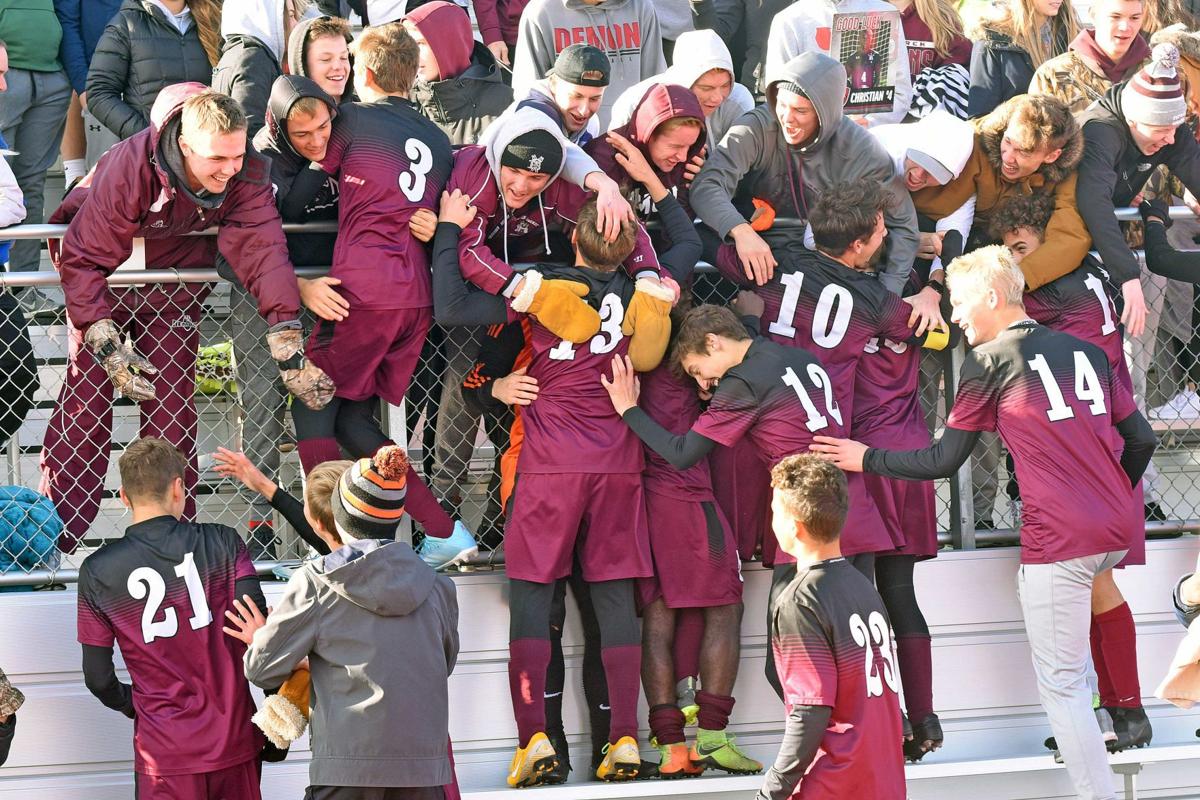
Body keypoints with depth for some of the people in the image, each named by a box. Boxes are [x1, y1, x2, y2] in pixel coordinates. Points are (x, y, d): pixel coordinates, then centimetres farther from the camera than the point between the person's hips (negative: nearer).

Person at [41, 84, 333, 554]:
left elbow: (262, 249, -33)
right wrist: (109, 348, -35)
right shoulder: (130, 168, -36)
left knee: (173, 408, 0)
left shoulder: (245, 172, -25)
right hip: (105, 276, -3)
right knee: (84, 401, -8)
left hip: (175, 293, 3)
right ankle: (57, 540, 0)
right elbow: (82, 259, -30)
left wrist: (289, 347, -43)